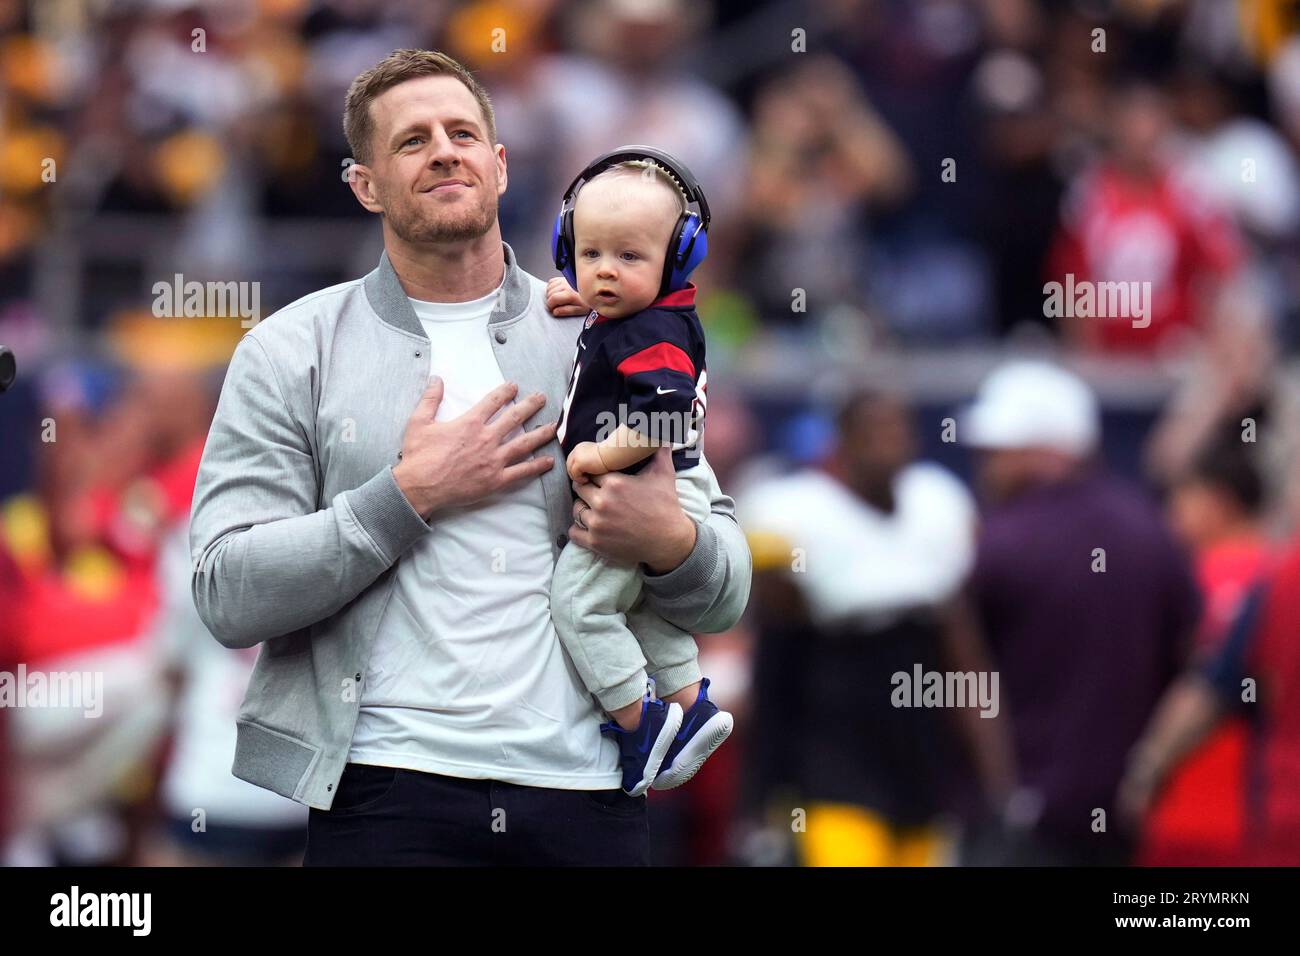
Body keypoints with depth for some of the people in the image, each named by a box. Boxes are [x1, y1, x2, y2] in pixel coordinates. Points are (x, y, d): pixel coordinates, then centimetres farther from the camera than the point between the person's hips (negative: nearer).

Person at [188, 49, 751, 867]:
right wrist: (412, 495, -10)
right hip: (388, 792, -2)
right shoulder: (290, 353, 5)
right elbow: (228, 596, -6)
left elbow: (723, 598, 11)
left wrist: (668, 539, -11)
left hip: (587, 793, 2)